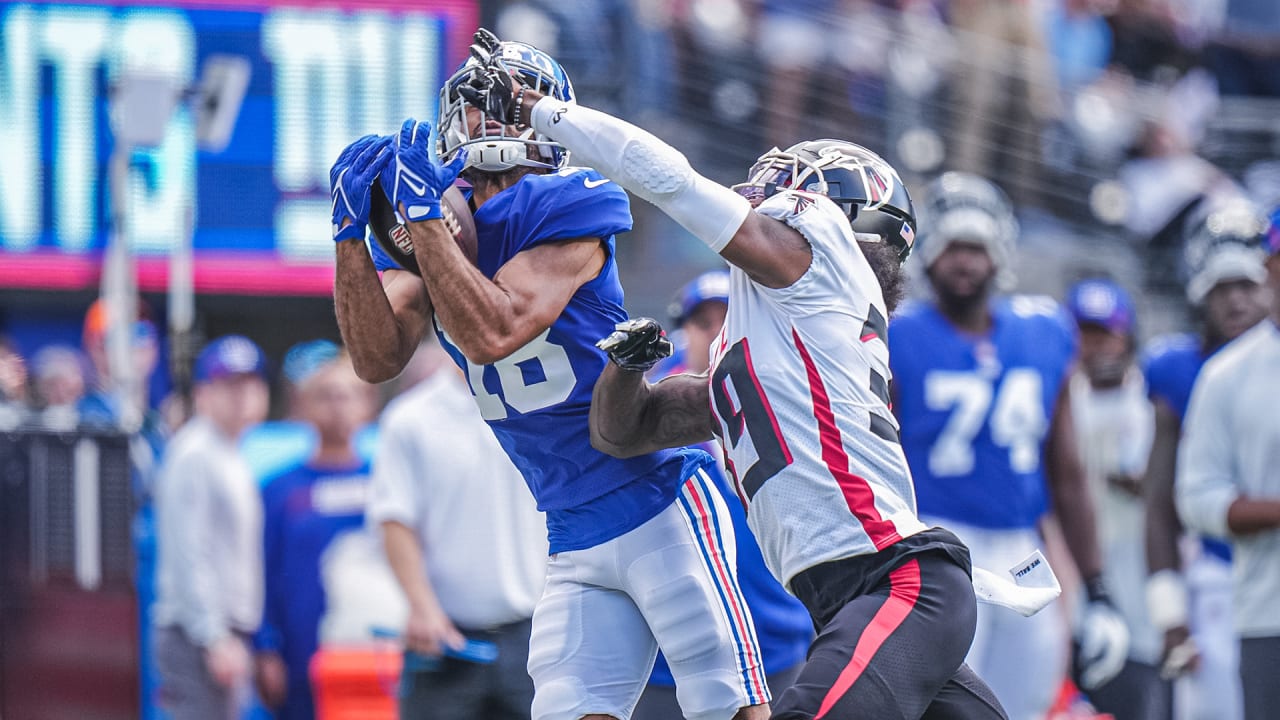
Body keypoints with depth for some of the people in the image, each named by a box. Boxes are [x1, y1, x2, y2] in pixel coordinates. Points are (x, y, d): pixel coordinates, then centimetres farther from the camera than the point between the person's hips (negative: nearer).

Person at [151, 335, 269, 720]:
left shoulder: (231, 457, 18)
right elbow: (188, 556, -18)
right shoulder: (193, 455, -12)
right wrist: (216, 639, -22)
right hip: (199, 633, -10)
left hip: (224, 635, 10)